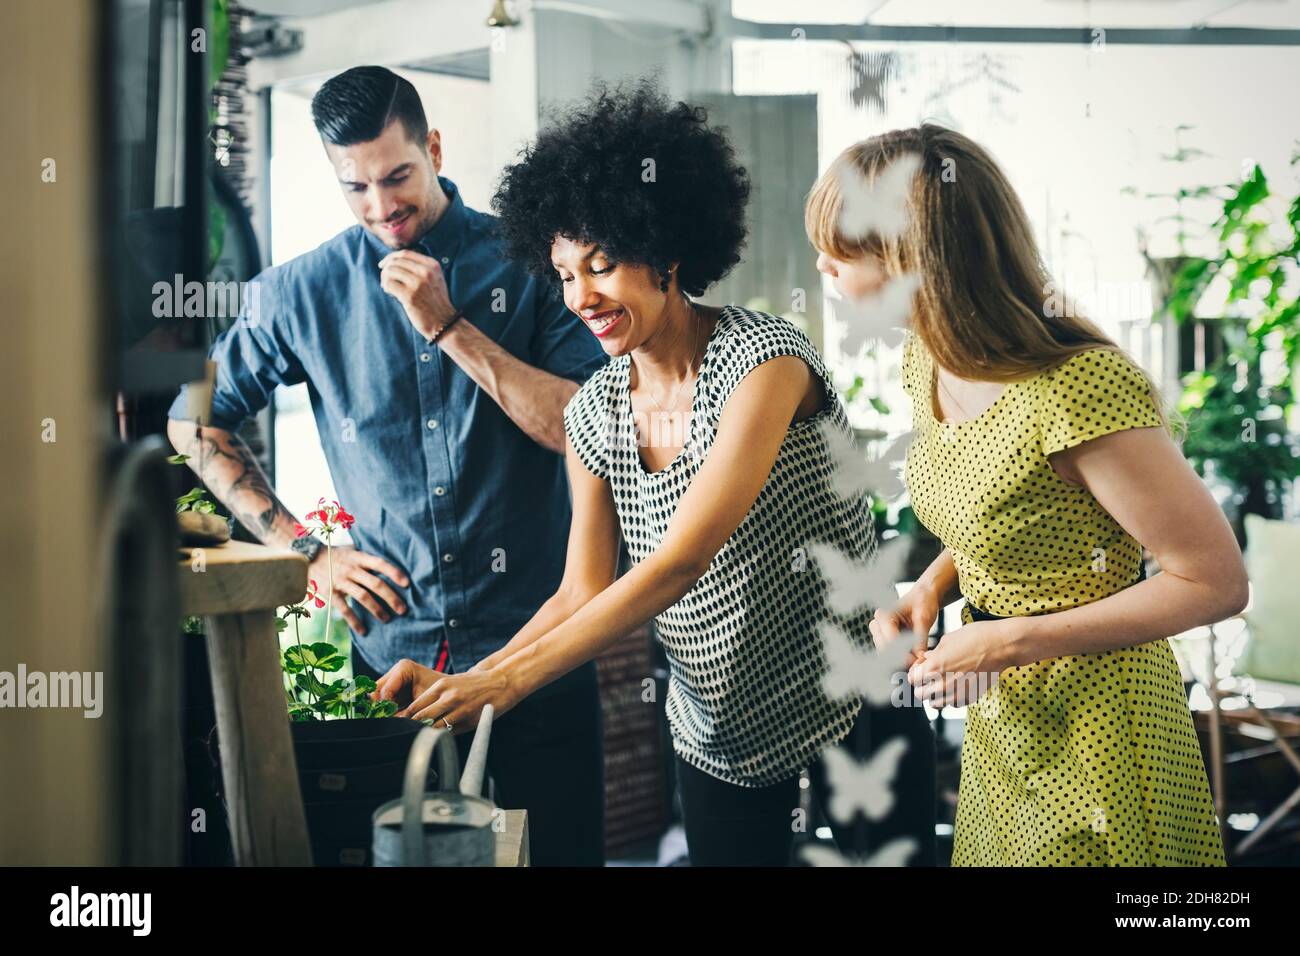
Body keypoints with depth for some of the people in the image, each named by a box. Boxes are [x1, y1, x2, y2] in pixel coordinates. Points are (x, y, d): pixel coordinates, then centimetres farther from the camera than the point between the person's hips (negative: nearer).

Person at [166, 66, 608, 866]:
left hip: (534, 636, -1)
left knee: (563, 845, 8)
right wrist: (305, 551, 3)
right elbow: (195, 422, 11)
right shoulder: (305, 291, 2)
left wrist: (448, 326, -17)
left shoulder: (528, 262, -3)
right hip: (393, 643, 1)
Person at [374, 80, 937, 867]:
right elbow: (583, 593, 0)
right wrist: (461, 683, -16)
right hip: (717, 727, 5)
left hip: (852, 703, -5)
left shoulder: (765, 361, -21)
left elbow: (679, 563, -28)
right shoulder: (594, 416, 0)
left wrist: (507, 681, -30)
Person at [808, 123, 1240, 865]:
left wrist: (1013, 642, -23)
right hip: (997, 715, 8)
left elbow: (1216, 582, -22)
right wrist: (931, 590, -6)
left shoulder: (1080, 393, -29)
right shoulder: (929, 364, -2)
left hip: (1092, 725, -8)